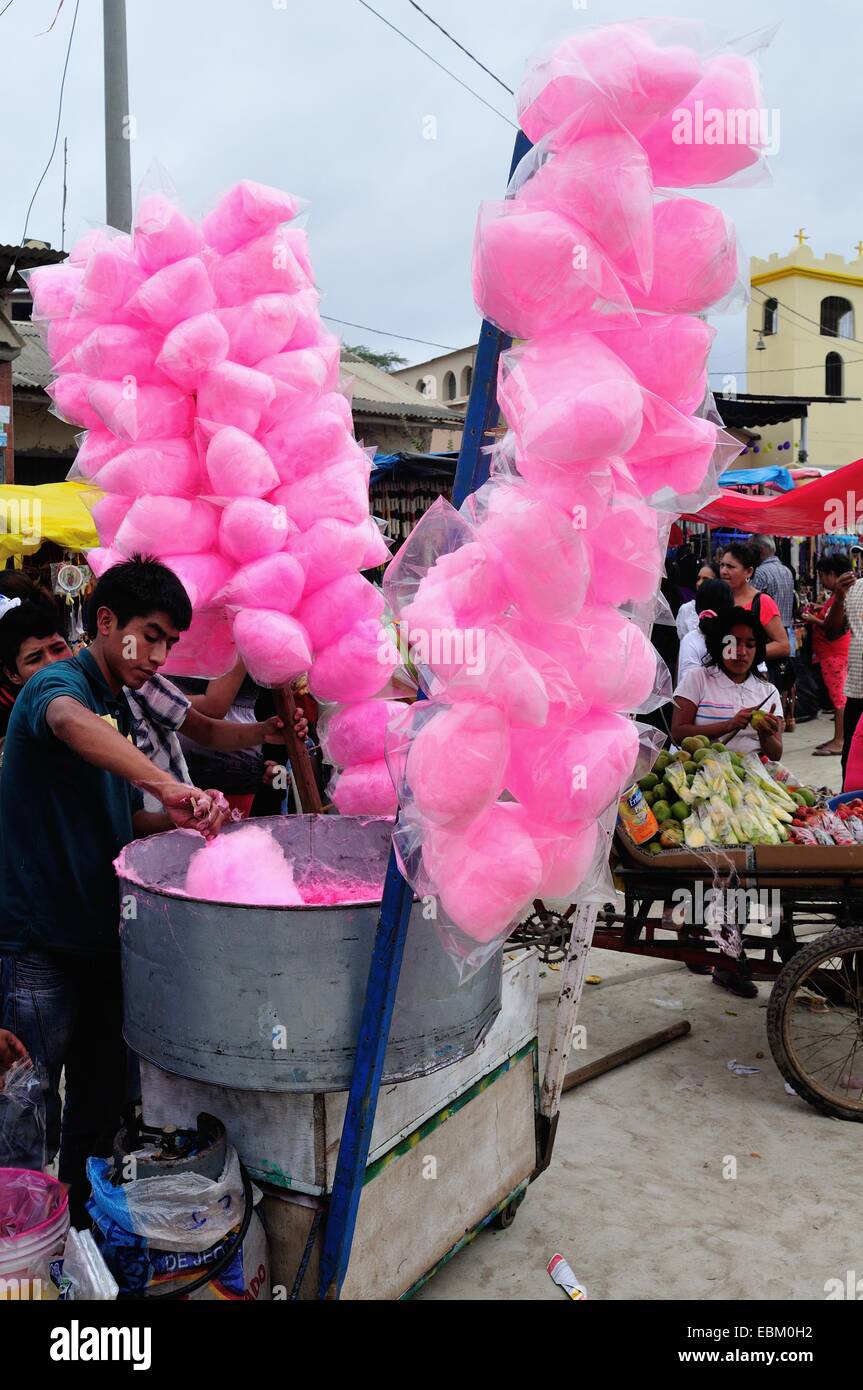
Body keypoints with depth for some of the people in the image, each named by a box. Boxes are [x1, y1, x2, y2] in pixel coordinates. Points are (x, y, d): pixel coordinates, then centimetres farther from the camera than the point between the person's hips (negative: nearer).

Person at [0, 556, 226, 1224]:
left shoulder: (122, 712, 13)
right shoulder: (57, 684, -14)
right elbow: (69, 722, -41)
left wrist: (171, 819, 1)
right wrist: (169, 785, -52)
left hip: (98, 937, 9)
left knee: (102, 1106, 19)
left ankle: (85, 1230, 37)